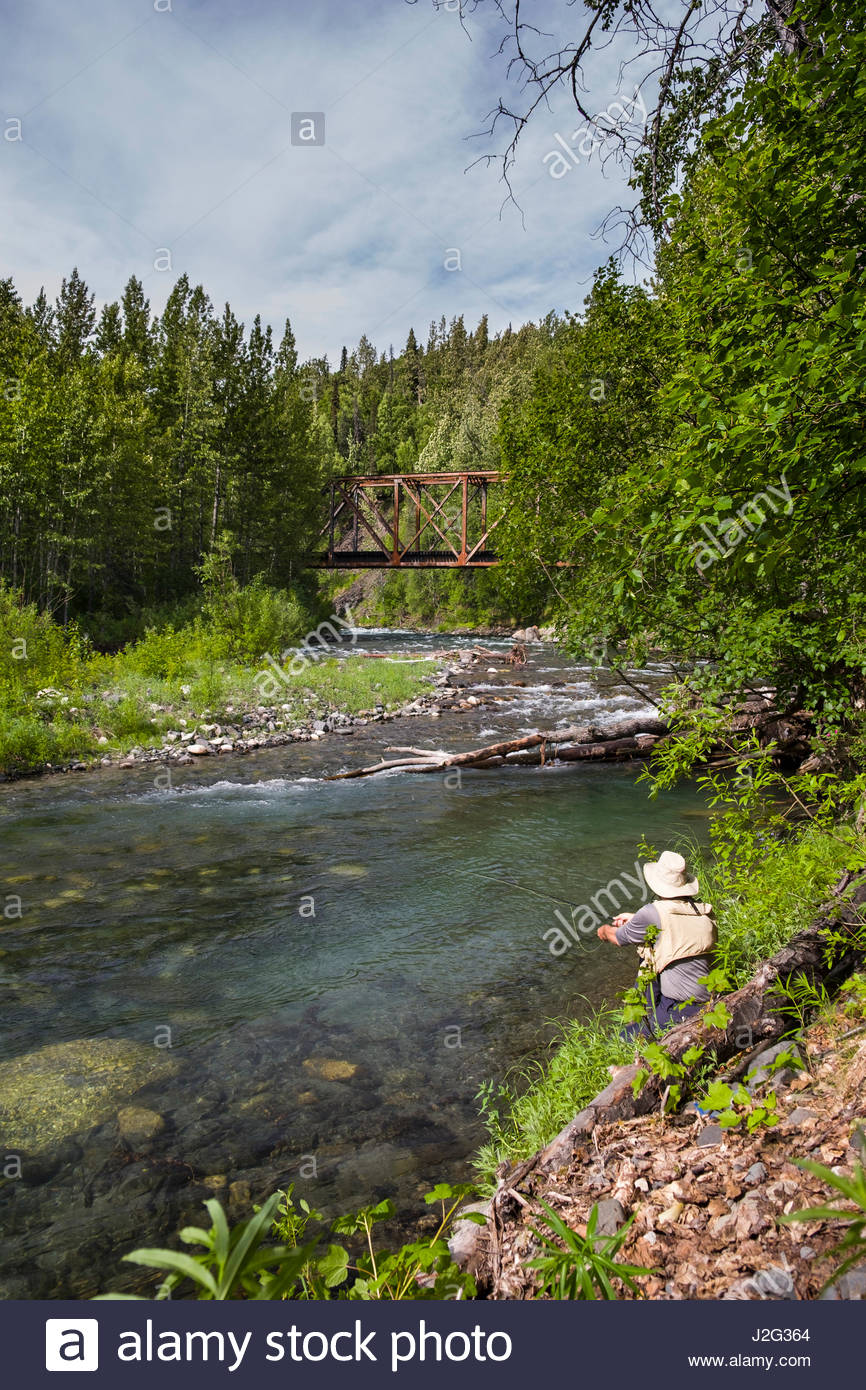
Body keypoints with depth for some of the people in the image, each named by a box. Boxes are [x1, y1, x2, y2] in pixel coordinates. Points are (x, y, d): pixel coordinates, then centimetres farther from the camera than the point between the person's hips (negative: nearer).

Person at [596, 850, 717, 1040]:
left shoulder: (653, 913, -17)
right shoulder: (705, 911, 1)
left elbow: (619, 938, 1)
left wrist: (605, 931, 24)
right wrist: (635, 919, 31)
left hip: (680, 1010, -7)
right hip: (710, 1004, 7)